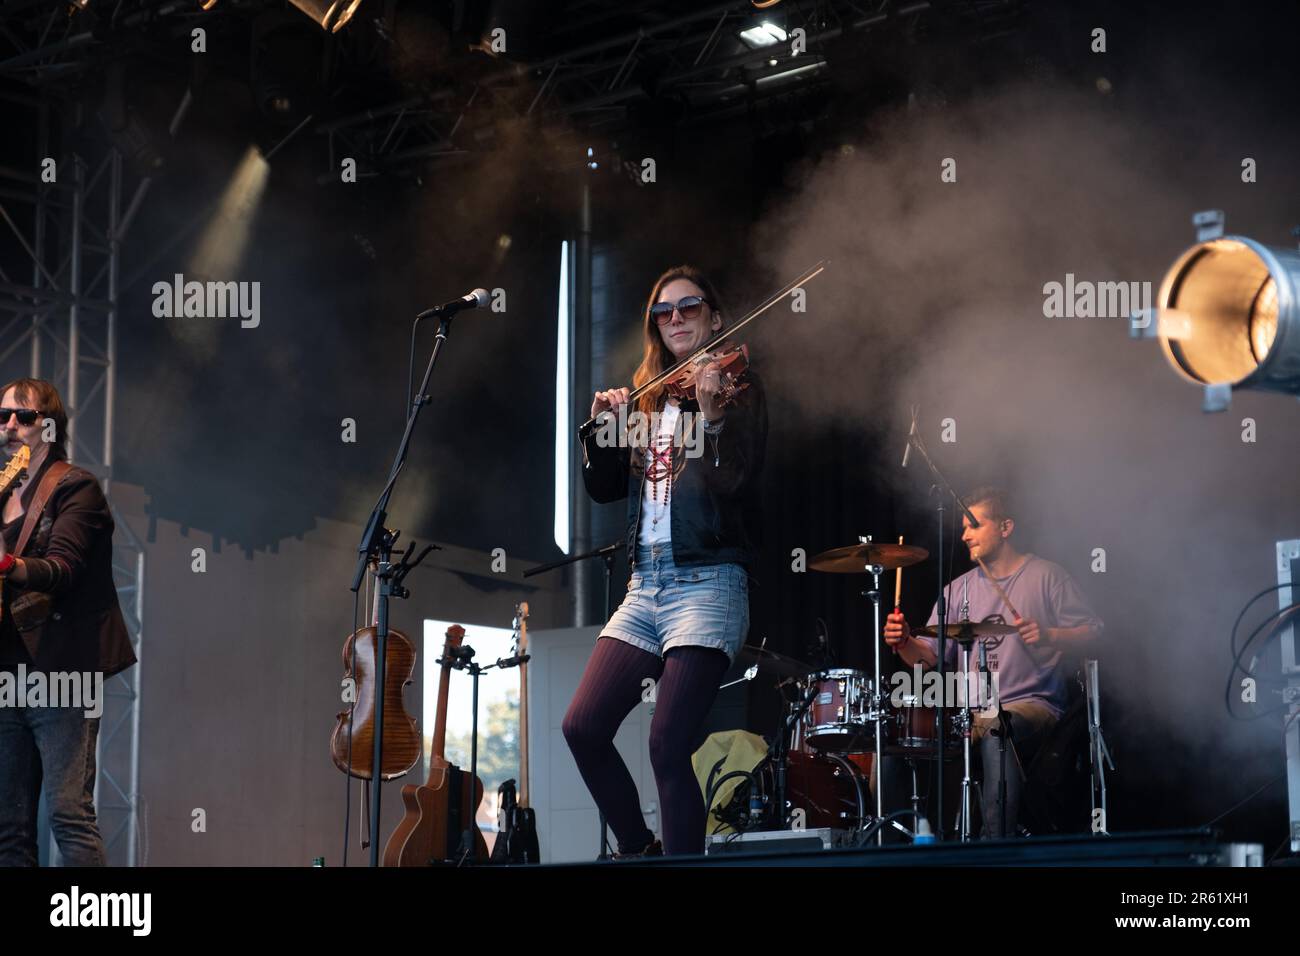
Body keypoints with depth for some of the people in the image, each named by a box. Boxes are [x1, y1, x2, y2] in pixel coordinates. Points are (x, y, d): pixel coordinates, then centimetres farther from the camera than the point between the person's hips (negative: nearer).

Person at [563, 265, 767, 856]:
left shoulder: (737, 388, 0)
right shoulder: (646, 398, 17)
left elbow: (736, 480, -15)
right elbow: (602, 487, 15)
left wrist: (711, 413, -31)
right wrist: (603, 425, -2)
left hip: (706, 582, -6)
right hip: (645, 585, 6)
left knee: (667, 746, -14)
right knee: (583, 726, -1)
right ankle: (638, 848, 16)